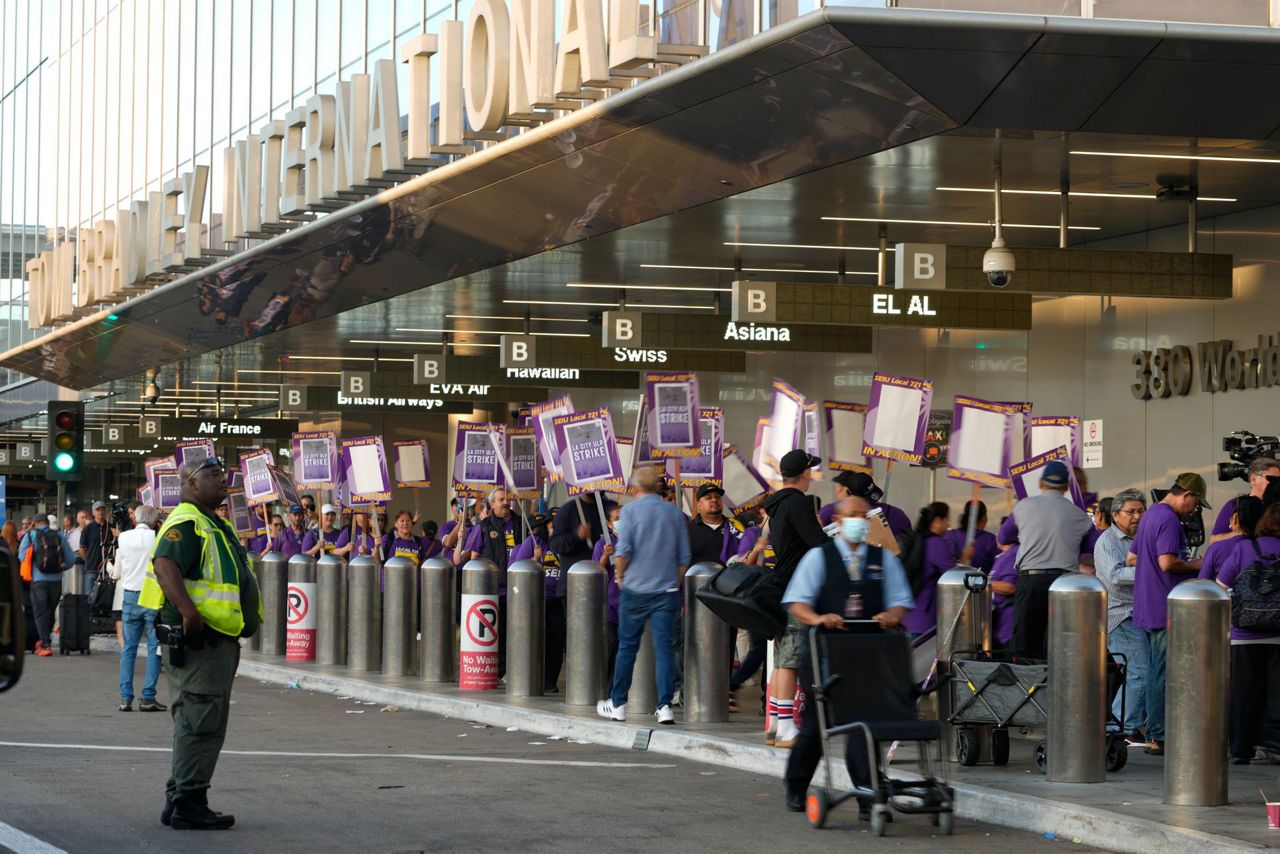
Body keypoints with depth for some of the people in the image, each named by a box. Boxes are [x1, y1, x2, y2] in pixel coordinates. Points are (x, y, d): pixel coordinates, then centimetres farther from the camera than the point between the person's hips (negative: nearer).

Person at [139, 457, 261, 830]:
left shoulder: (214, 525, 22)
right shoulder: (185, 522, -12)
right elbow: (165, 565, -28)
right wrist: (188, 611, -39)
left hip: (219, 638, 11)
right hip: (199, 637, -11)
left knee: (196, 722, 15)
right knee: (200, 722, -11)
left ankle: (178, 800, 21)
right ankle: (188, 804, -8)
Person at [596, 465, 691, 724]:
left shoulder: (631, 511, -4)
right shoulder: (674, 514, 6)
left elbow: (623, 550, -12)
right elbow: (684, 557, 8)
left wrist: (619, 576, 3)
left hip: (635, 589, -2)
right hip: (667, 590, 2)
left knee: (627, 647, 8)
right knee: (664, 647, 0)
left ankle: (618, 704, 16)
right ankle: (665, 705, -7)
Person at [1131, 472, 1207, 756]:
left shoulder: (1151, 515, 17)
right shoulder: (1169, 519, -15)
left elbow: (1131, 557, 25)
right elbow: (1168, 562, -24)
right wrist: (1194, 565, -7)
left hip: (1148, 610, 10)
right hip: (1166, 608, -10)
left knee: (1155, 672, 14)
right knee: (1164, 674, -7)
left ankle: (1155, 733, 19)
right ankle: (1160, 738, -6)